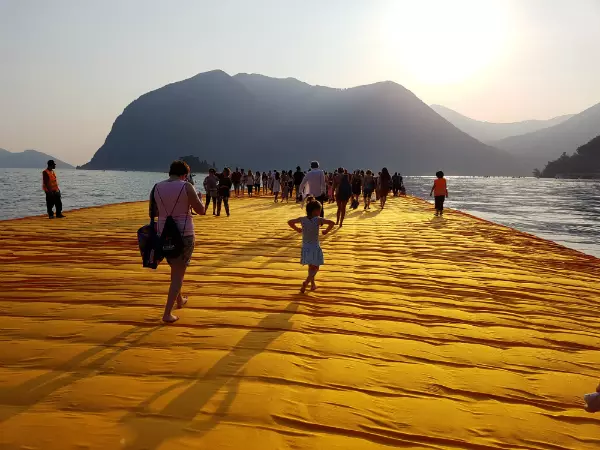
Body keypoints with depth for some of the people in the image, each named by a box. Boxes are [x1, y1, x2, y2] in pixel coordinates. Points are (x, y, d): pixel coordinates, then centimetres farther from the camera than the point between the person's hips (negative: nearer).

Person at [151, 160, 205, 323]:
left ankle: (179, 300, 45)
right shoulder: (186, 187, -12)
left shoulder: (157, 187, 2)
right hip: (183, 234, -5)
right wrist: (198, 199, 15)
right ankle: (167, 313, 0)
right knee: (178, 274, 4)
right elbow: (201, 211, -6)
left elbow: (154, 213, 10)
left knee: (176, 268, 28)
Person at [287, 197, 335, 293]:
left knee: (311, 267, 23)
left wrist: (297, 229, 16)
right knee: (315, 268, 8)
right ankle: (306, 282, -12)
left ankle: (313, 284, 32)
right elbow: (331, 223, -27)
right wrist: (326, 231, -11)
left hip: (305, 247, 5)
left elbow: (290, 222, 5)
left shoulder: (302, 219, -5)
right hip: (315, 247, -5)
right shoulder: (318, 220, -17)